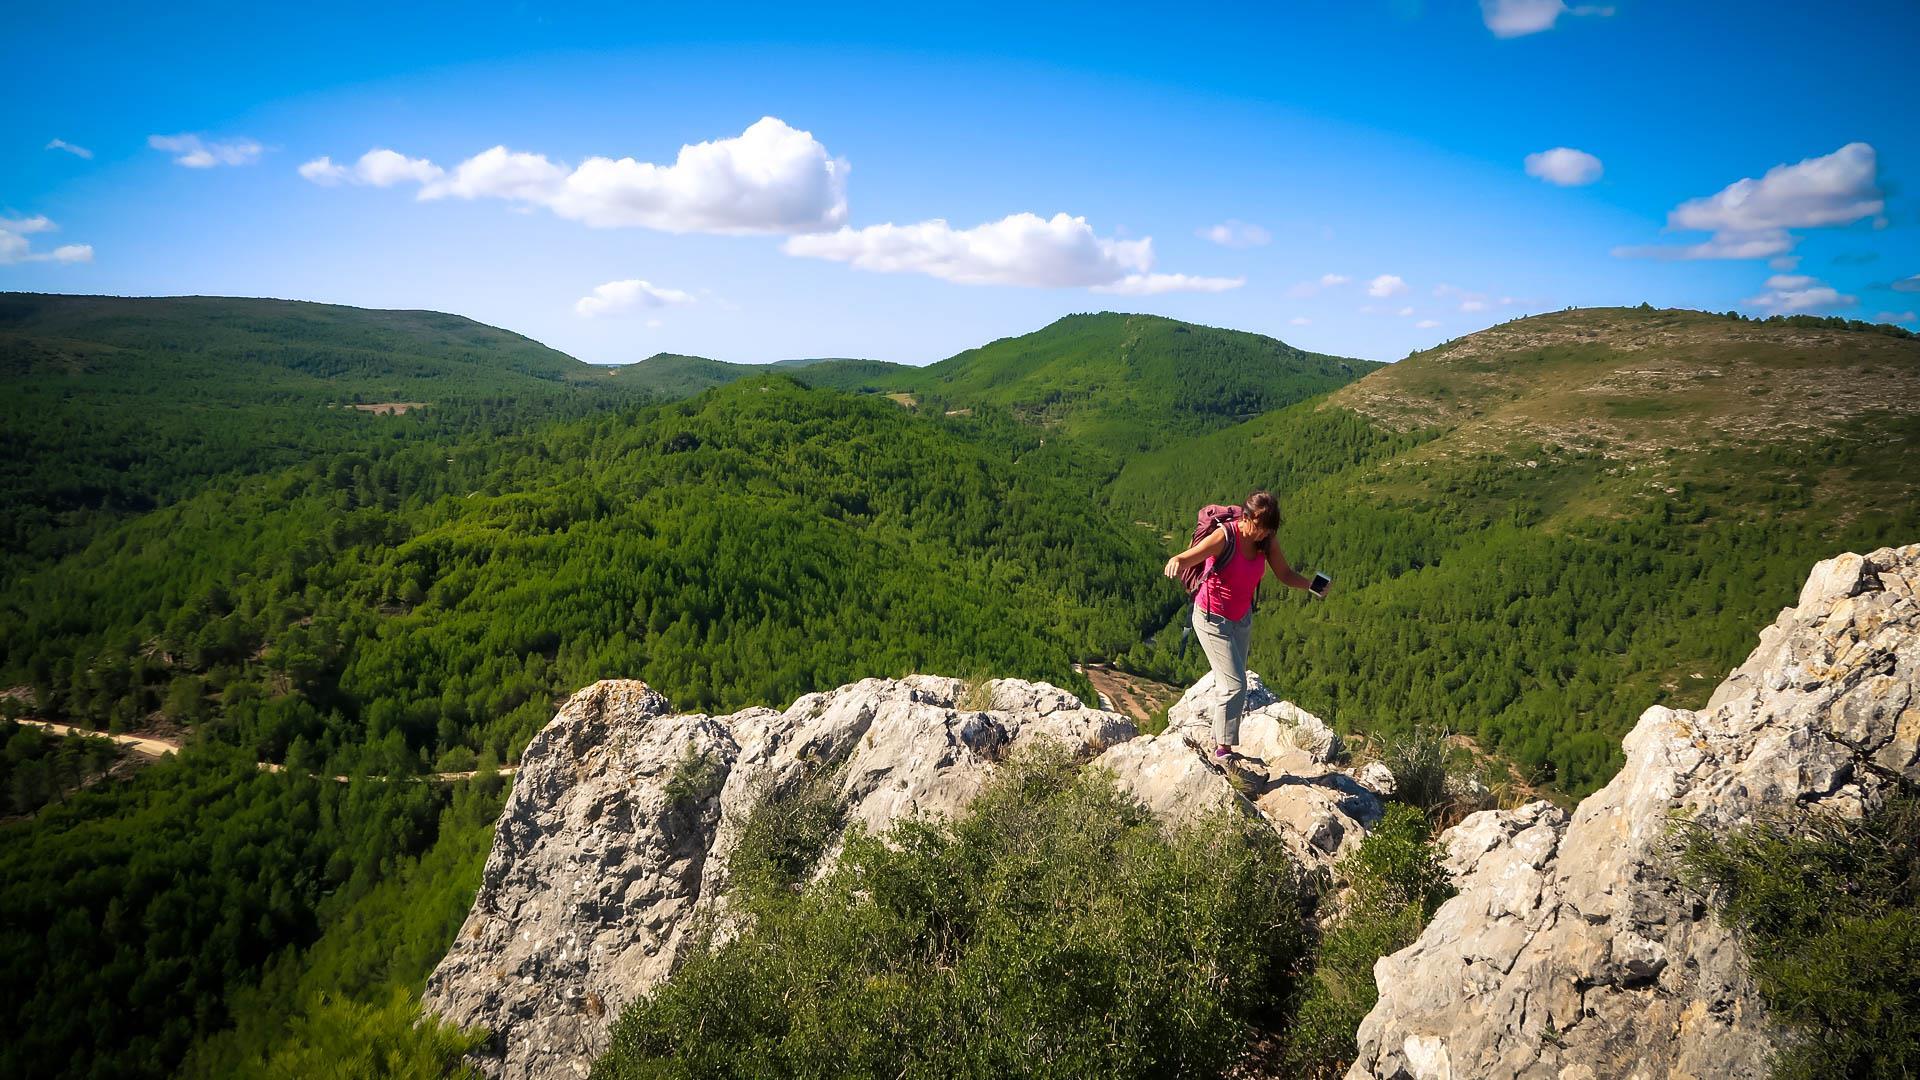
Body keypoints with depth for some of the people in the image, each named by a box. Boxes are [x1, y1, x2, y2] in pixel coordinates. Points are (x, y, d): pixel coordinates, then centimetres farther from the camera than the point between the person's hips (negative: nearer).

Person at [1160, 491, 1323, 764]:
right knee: (1235, 684, -12)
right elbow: (1186, 559, -32)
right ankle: (1223, 749, -2)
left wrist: (1311, 585, -14)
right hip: (1212, 619, -6)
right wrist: (1175, 562, -56)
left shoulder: (1268, 541, -8)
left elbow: (1285, 574, 4)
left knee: (1228, 683, 15)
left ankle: (1219, 741, 28)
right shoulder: (1224, 537, -26)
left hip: (1242, 618, 7)